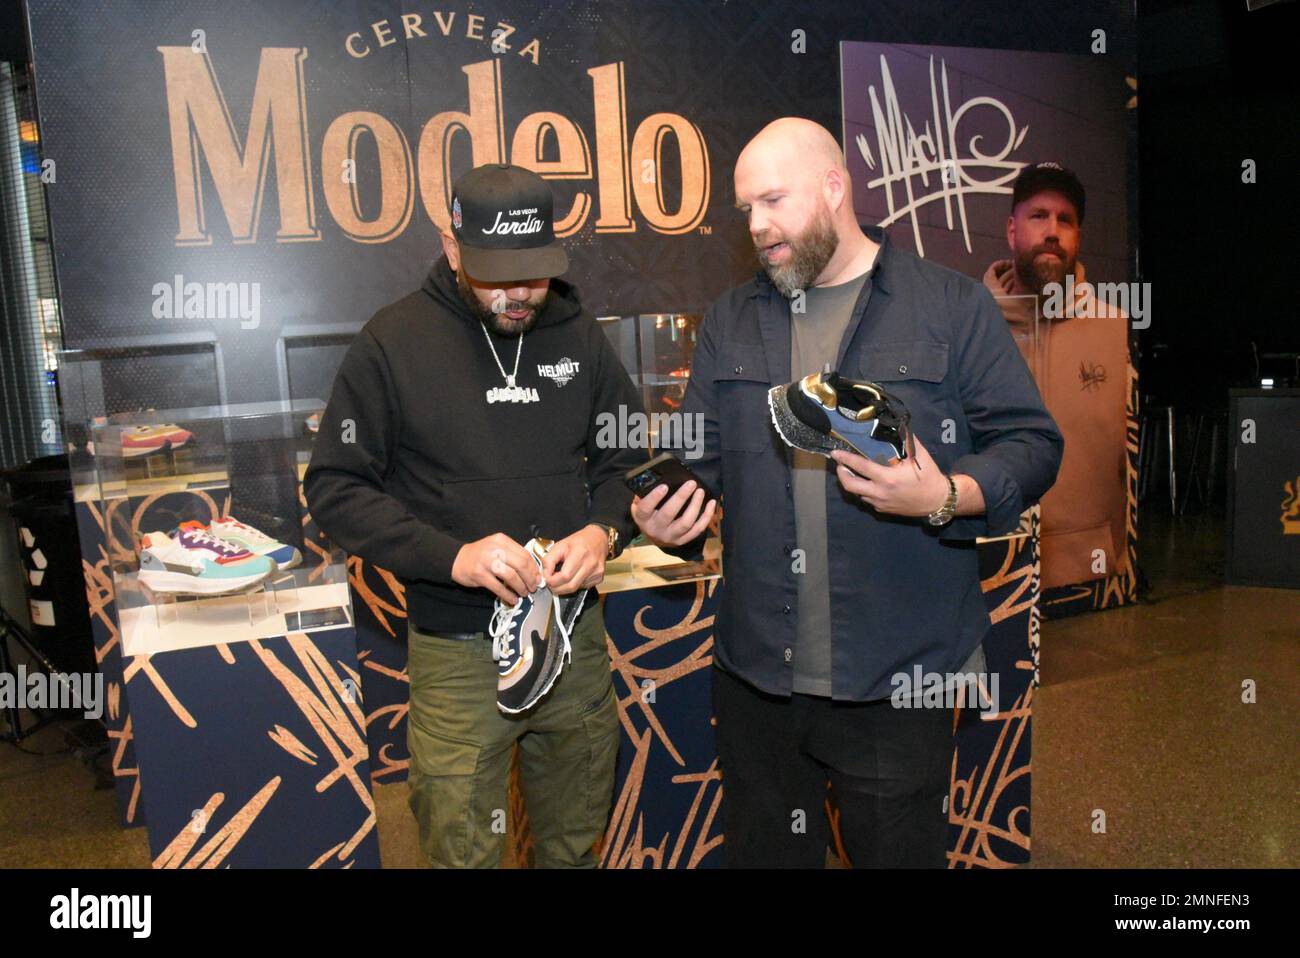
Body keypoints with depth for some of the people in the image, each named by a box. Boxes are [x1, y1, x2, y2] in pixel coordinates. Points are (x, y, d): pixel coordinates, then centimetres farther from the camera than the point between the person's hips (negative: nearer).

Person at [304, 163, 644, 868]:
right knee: (462, 849, 10)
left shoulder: (578, 334, 3)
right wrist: (452, 555, -21)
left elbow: (628, 456, 12)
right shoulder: (394, 341, -8)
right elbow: (335, 489, -8)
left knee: (575, 845, 20)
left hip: (578, 639, 4)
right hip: (457, 652, -3)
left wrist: (604, 529, -10)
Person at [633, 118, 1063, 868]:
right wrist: (667, 515, -6)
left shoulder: (953, 306, -1)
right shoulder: (731, 322, 11)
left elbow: (1032, 444, -3)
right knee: (763, 852, 19)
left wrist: (945, 498, -22)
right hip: (757, 674, 4)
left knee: (900, 851, 11)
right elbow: (701, 454, 14)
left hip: (896, 678, -4)